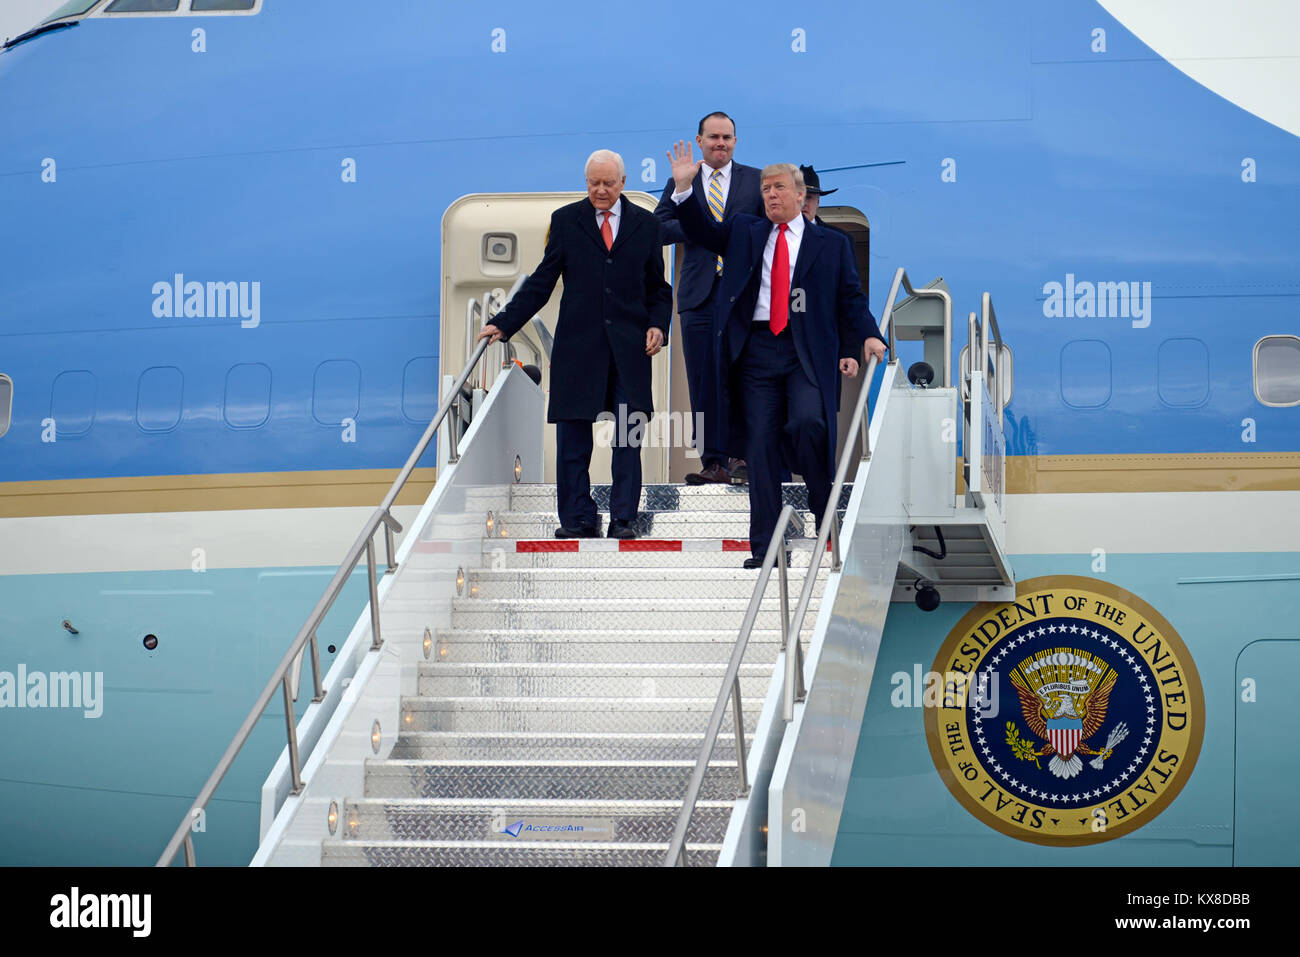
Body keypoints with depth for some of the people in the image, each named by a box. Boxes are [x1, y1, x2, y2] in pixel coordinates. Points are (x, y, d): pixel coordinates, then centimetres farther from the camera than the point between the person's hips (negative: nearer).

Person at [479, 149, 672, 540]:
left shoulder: (646, 224, 9)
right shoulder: (565, 220, 6)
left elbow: (657, 287, 13)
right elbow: (541, 283, 6)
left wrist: (658, 325, -5)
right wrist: (503, 324, -1)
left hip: (629, 346, 0)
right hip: (578, 343, 0)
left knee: (628, 437, -1)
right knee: (573, 437, 0)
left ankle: (623, 519, 6)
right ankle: (578, 519, 6)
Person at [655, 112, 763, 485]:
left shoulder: (755, 180, 10)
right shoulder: (680, 183, 12)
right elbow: (658, 229, 2)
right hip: (699, 295, 1)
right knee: (703, 382, 0)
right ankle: (713, 462, 3)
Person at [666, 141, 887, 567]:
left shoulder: (831, 243, 13)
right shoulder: (744, 232, 18)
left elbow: (851, 298, 9)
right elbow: (701, 231, 14)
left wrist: (866, 338, -7)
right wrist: (684, 187, 0)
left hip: (808, 352, -2)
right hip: (757, 350, 2)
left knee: (807, 423, -24)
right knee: (760, 444, -1)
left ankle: (825, 510, 1)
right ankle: (763, 548, 2)